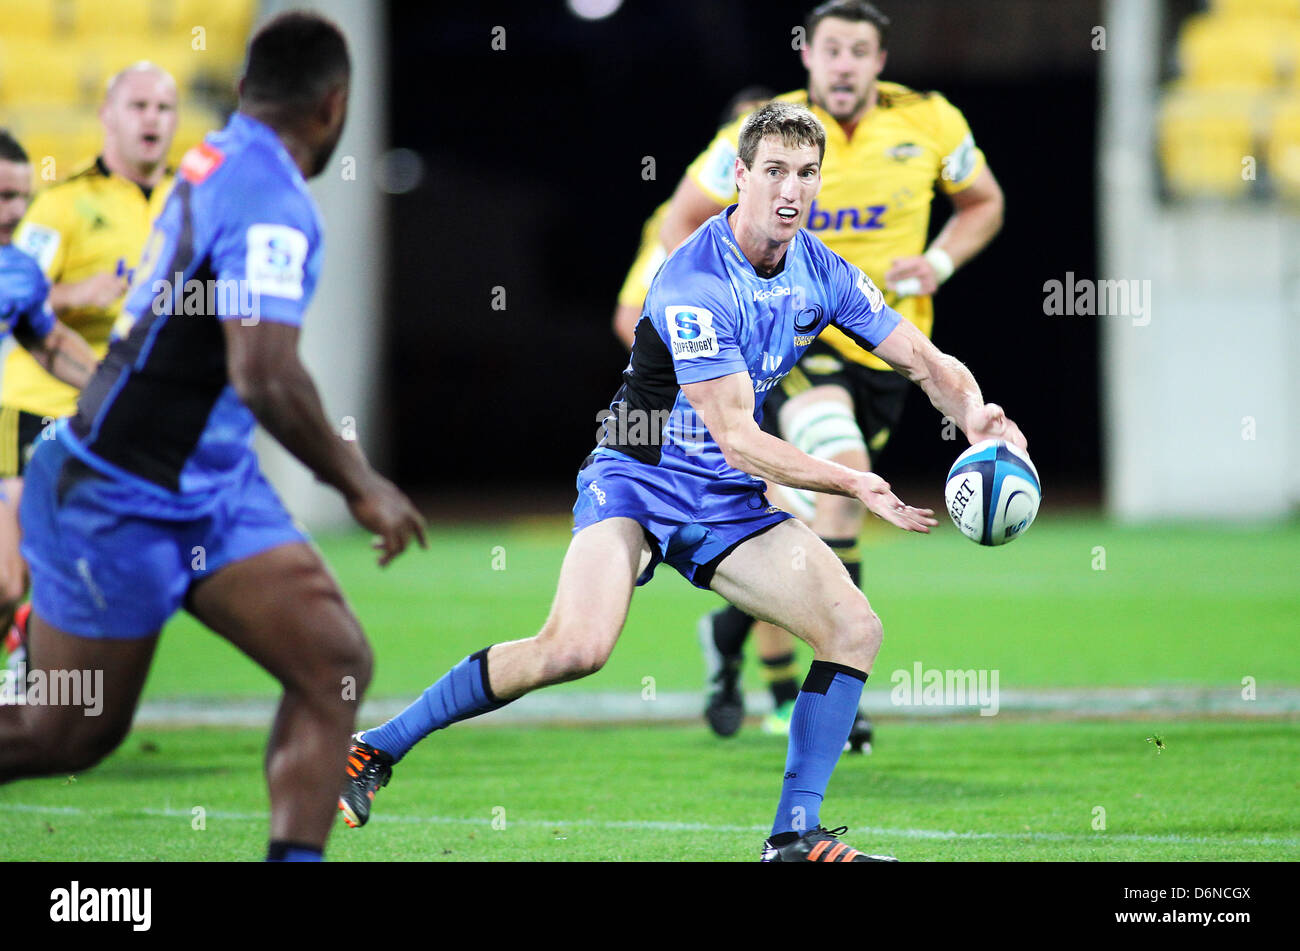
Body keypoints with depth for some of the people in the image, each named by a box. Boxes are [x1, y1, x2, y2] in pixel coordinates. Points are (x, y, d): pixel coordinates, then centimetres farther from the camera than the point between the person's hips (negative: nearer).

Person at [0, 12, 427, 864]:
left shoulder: (218, 160, 6)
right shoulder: (272, 202, -22)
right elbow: (265, 377, -31)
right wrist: (359, 486, -20)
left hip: (213, 487, 9)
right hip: (122, 497, -9)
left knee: (336, 665, -4)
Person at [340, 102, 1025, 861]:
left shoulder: (823, 273, 0)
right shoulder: (694, 283, -23)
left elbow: (928, 362, 5)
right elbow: (736, 437, -25)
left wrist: (976, 414, -17)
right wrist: (853, 484, -30)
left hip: (729, 502, 7)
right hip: (637, 481, -7)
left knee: (855, 627, -9)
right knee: (577, 648, -28)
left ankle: (795, 834, -2)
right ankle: (377, 749, -14)